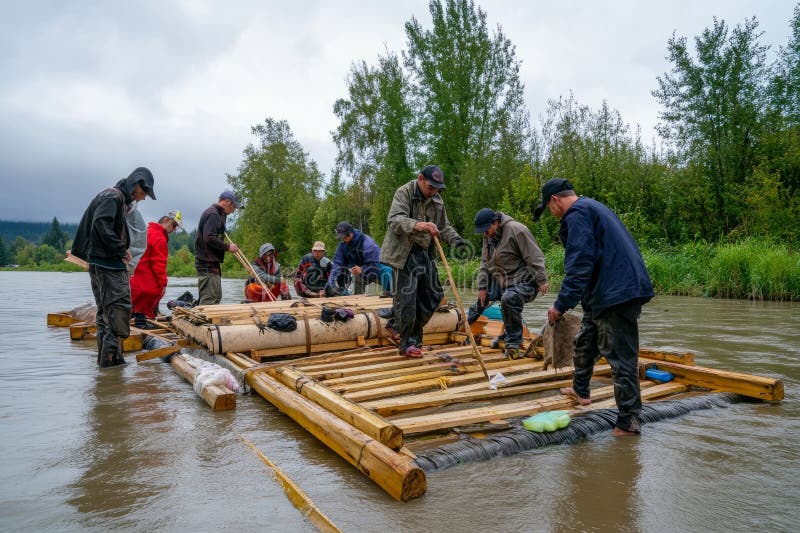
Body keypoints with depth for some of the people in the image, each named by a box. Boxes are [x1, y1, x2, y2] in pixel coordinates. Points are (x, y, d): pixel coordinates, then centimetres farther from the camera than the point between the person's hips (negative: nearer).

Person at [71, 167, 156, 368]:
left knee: (106, 310, 13)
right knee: (120, 306, -10)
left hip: (100, 263, 10)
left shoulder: (122, 200, 20)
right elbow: (101, 223, -22)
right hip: (107, 263, -10)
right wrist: (121, 250, -17)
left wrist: (122, 250, 5)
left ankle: (105, 356, 19)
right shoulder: (113, 196, -9)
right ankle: (111, 356, -9)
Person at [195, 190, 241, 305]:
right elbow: (209, 239, -22)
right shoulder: (212, 214, -12)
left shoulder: (218, 214, 19)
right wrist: (227, 247, -13)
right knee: (209, 299, -11)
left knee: (217, 296, 16)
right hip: (208, 264, -11)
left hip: (213, 263, 11)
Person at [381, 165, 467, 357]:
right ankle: (406, 343, 6)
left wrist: (456, 239, -4)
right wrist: (418, 225, -44)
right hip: (406, 254, -7)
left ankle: (397, 325, 25)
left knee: (433, 295, 10)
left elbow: (444, 227, 17)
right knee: (407, 296, -7)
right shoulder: (404, 193, -11)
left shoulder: (437, 200, 11)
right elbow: (395, 220, -26)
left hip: (426, 253, 8)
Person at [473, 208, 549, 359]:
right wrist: (482, 286, 5)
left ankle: (513, 343, -17)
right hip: (500, 280, 9)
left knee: (508, 300, -33)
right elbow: (485, 263, 11)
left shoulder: (516, 230, -19)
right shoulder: (488, 235, 8)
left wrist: (542, 281, -23)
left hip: (523, 280, -9)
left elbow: (534, 256, -20)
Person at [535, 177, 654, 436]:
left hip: (616, 295, -11)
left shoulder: (577, 214, -12)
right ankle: (580, 390, 42)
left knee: (621, 357, -5)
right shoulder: (592, 207, 20)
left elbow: (579, 265, -22)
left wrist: (561, 304, -19)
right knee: (585, 341, 24)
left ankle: (628, 422, 1)